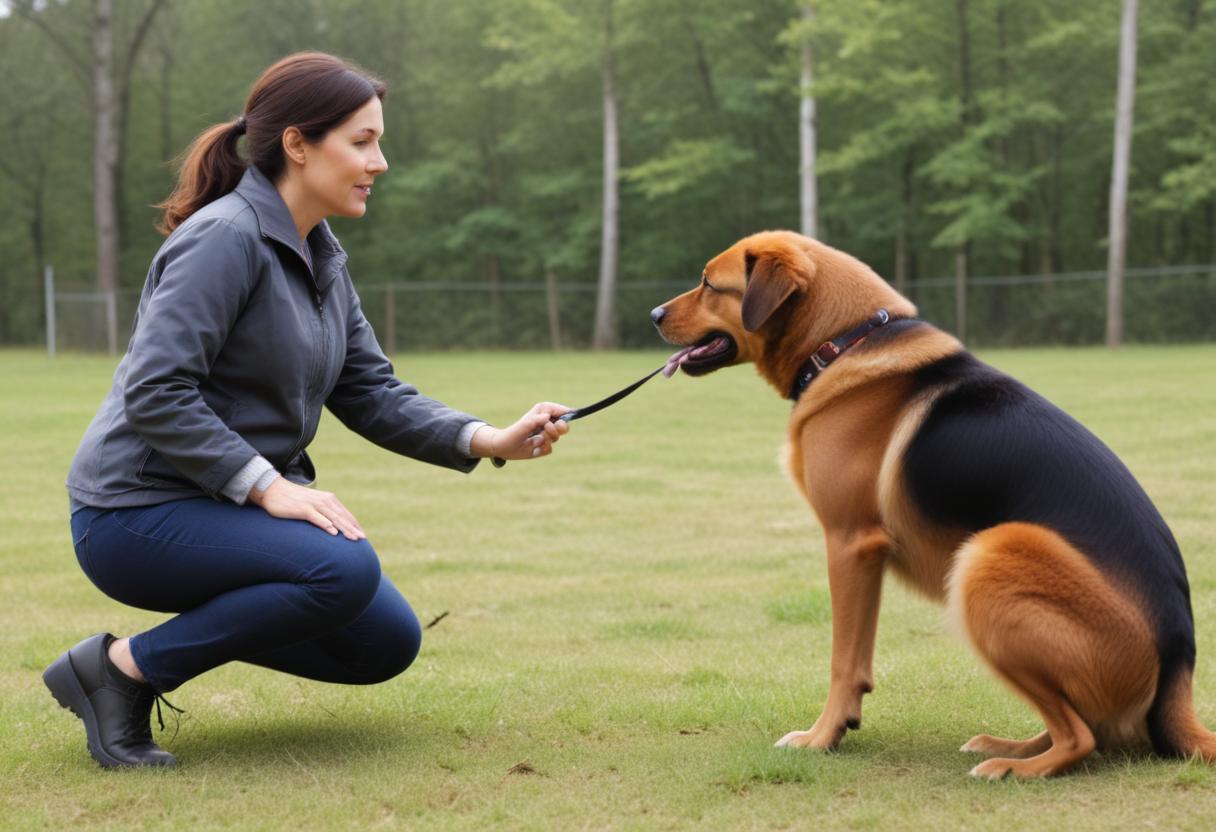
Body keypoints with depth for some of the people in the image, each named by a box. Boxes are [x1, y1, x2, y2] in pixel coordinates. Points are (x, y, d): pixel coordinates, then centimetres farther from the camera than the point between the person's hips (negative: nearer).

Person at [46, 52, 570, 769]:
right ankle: (122, 670, -14)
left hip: (238, 504, 9)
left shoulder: (324, 258, 9)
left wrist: (491, 441, -5)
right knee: (346, 569, -29)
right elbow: (154, 395, -25)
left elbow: (371, 393, 8)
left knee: (387, 643, 8)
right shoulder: (225, 238, -19)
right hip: (140, 513, -9)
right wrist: (269, 486, -26)